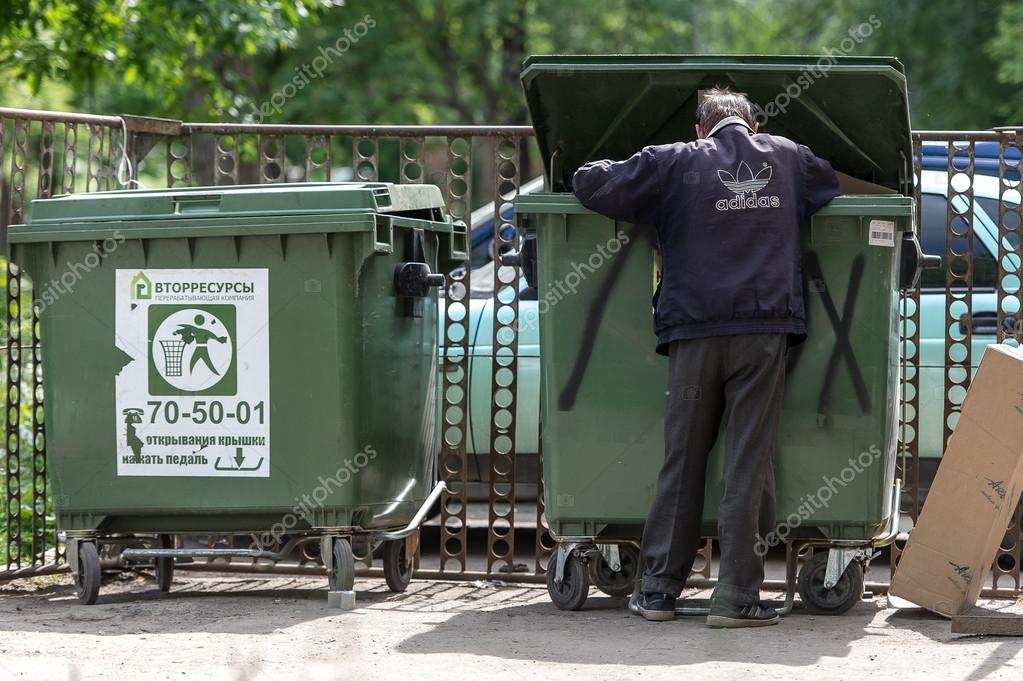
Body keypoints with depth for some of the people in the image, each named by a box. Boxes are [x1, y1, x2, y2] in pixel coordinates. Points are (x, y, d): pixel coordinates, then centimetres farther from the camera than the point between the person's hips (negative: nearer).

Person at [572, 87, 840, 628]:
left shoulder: (675, 163, 7)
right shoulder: (788, 159, 14)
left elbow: (588, 184, 6)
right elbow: (835, 190, 33)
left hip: (694, 329, 0)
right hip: (765, 329, 0)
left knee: (682, 462, 8)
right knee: (748, 463, -1)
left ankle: (659, 588, 11)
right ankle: (735, 596, -3)